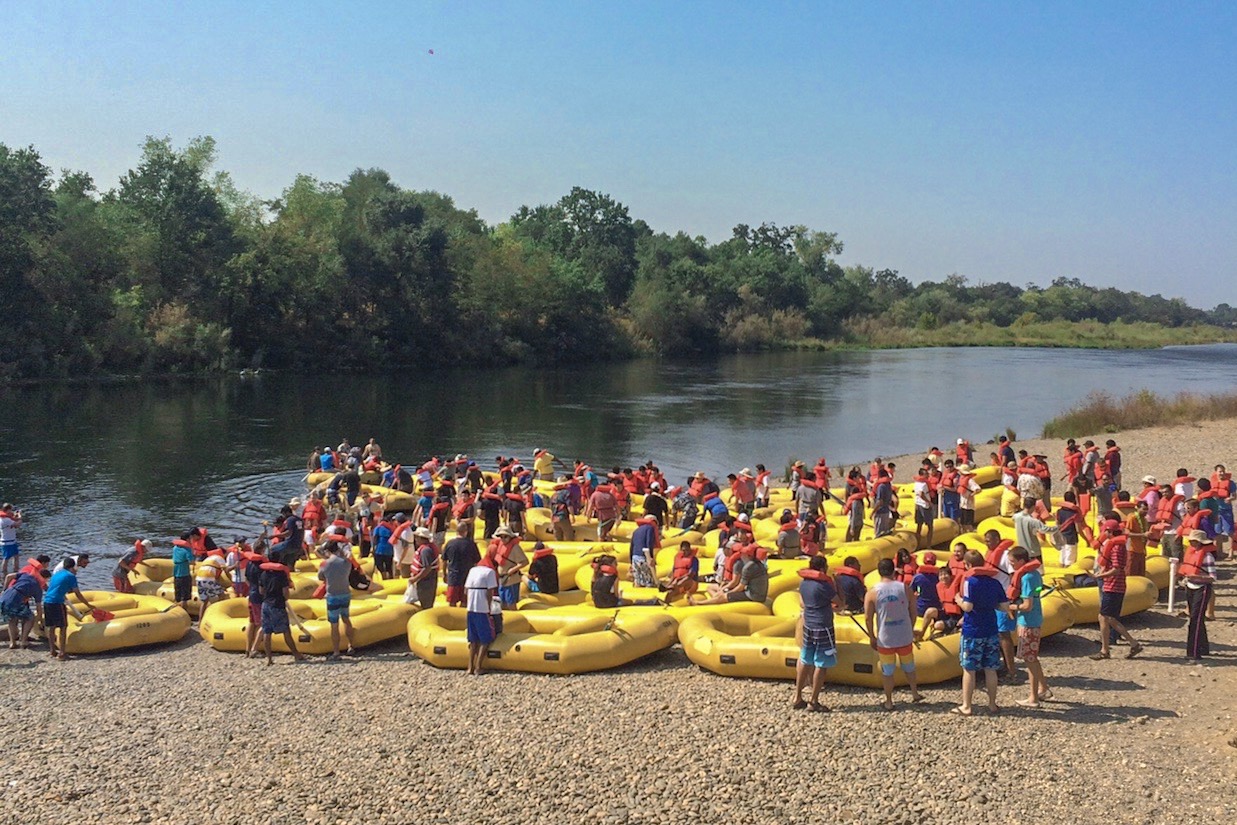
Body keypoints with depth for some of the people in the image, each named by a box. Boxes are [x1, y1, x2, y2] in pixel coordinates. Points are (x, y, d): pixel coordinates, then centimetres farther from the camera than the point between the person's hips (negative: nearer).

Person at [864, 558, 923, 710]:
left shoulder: (873, 592, -10)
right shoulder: (904, 588, -6)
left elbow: (868, 618, -7)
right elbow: (913, 612, 2)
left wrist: (872, 637, 6)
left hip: (885, 639, -2)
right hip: (905, 638, 2)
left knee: (887, 671, 11)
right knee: (908, 667, 22)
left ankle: (889, 702, 20)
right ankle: (915, 694, 36)